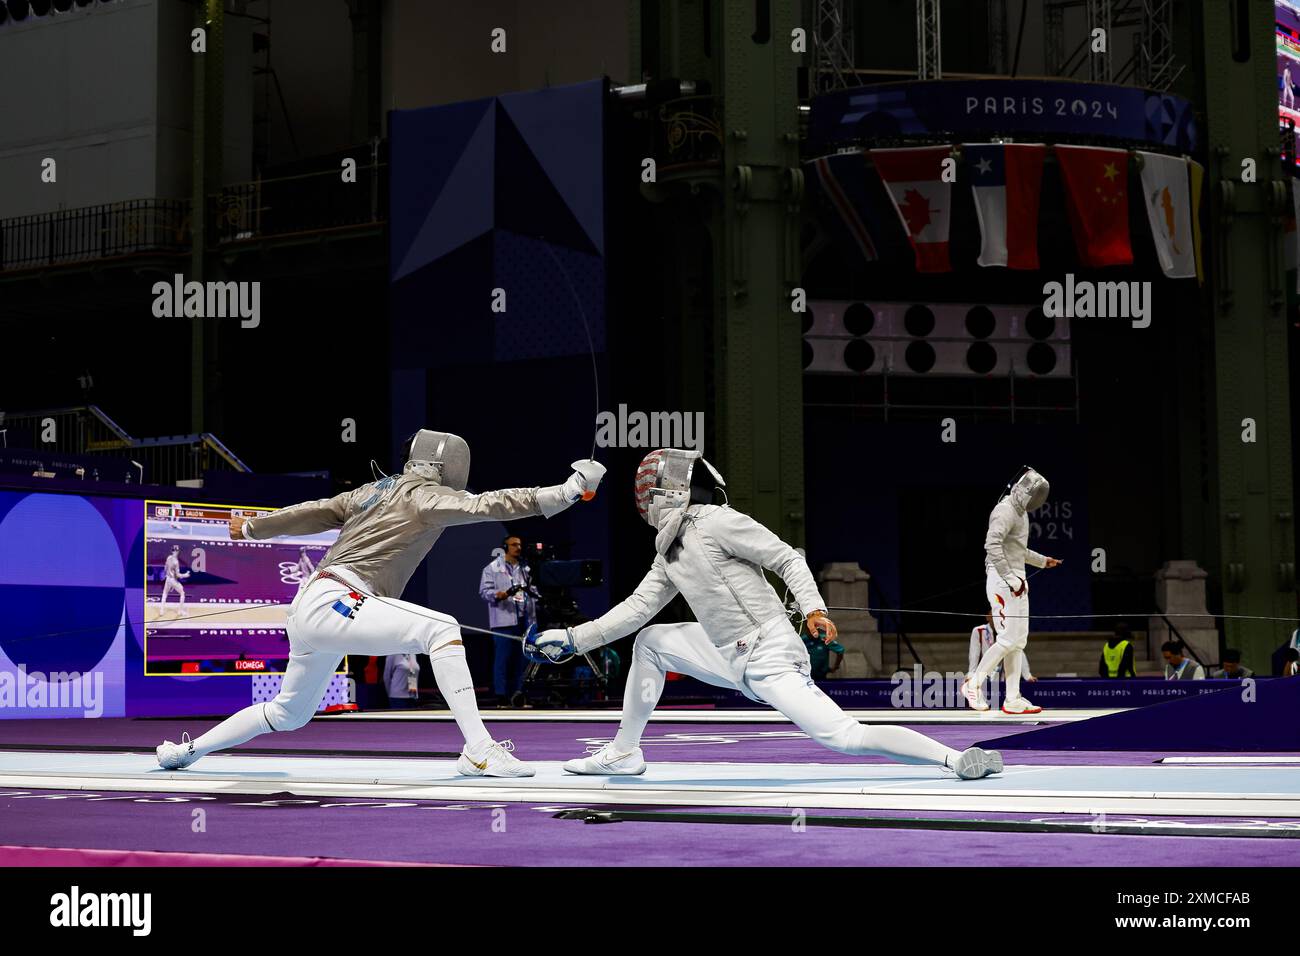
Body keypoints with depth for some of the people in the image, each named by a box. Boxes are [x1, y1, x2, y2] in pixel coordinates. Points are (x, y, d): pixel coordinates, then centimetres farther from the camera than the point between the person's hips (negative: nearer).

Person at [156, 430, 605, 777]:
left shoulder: (378, 489, 18)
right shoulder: (423, 495, -6)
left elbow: (313, 513, 27)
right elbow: (487, 505, -21)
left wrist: (252, 528, 40)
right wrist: (563, 492, -26)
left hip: (310, 610, 10)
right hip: (331, 605, -10)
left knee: (289, 713, 28)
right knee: (441, 629, -23)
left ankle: (184, 750, 38)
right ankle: (478, 749, -30)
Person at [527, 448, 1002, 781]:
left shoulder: (715, 521, -14)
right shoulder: (670, 550, 12)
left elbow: (787, 558, -13)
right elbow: (637, 608, 14)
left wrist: (813, 608, -28)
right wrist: (571, 639, 10)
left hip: (769, 657, -9)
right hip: (732, 658, 9)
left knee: (845, 737, -22)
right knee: (648, 642, 13)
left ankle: (955, 758, -18)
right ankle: (624, 753, 19)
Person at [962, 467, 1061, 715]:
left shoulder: (1020, 512, 16)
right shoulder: (1006, 511, -15)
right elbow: (992, 545, -27)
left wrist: (1043, 561, 32)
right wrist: (1011, 578, -27)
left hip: (1015, 580, 10)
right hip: (1003, 580, -10)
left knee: (1019, 640, 8)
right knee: (1009, 639, -10)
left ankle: (1012, 699, 10)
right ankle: (975, 683, 2)